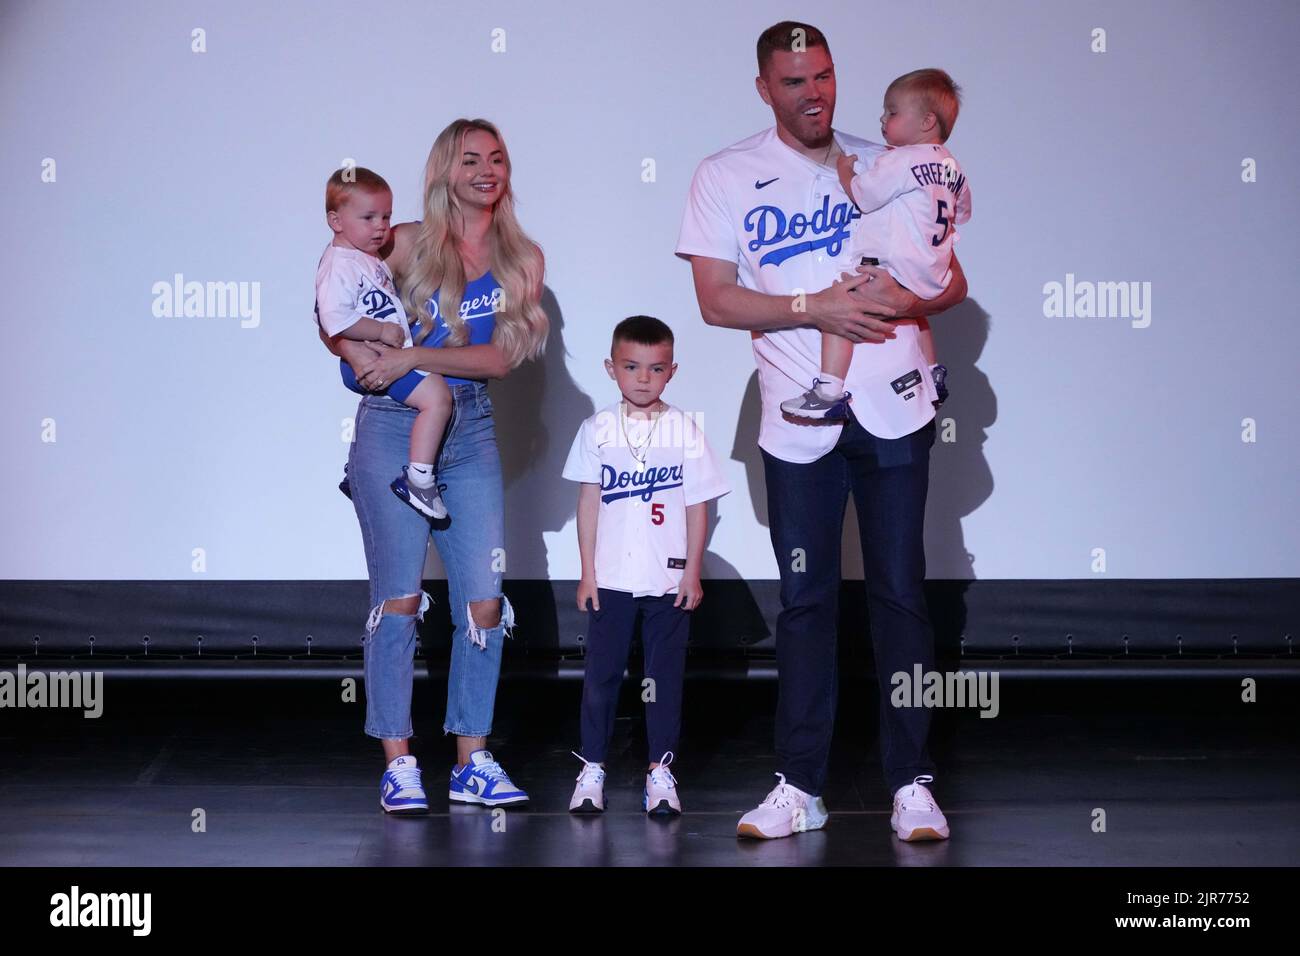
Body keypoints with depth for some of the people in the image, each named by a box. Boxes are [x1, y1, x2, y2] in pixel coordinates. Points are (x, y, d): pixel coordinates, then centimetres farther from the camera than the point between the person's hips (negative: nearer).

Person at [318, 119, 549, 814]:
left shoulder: (522, 258, 6)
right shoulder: (409, 244, 2)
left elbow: (503, 357, -6)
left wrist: (412, 358, -15)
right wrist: (360, 354, -14)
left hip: (470, 431, 3)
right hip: (392, 426, -3)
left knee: (483, 602, -1)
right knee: (399, 597, -4)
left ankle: (472, 763, 8)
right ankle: (398, 764, 1)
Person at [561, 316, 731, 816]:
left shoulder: (685, 431, -1)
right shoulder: (598, 429, 1)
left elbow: (697, 506, 2)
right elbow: (589, 502, 3)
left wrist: (693, 572, -2)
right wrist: (588, 572, 0)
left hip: (669, 581, -1)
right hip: (611, 579, 1)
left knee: (665, 675, 4)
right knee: (601, 674, 4)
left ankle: (661, 770, 11)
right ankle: (592, 768, 13)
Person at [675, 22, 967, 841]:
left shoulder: (883, 166, 8)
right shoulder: (725, 178, 4)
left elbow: (954, 282, 9)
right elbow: (716, 299, -4)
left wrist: (905, 299, -13)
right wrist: (815, 307, -16)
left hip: (893, 408, 0)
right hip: (799, 419, 0)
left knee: (900, 592, 0)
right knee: (806, 599, 5)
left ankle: (912, 784, 4)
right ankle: (800, 786, 11)